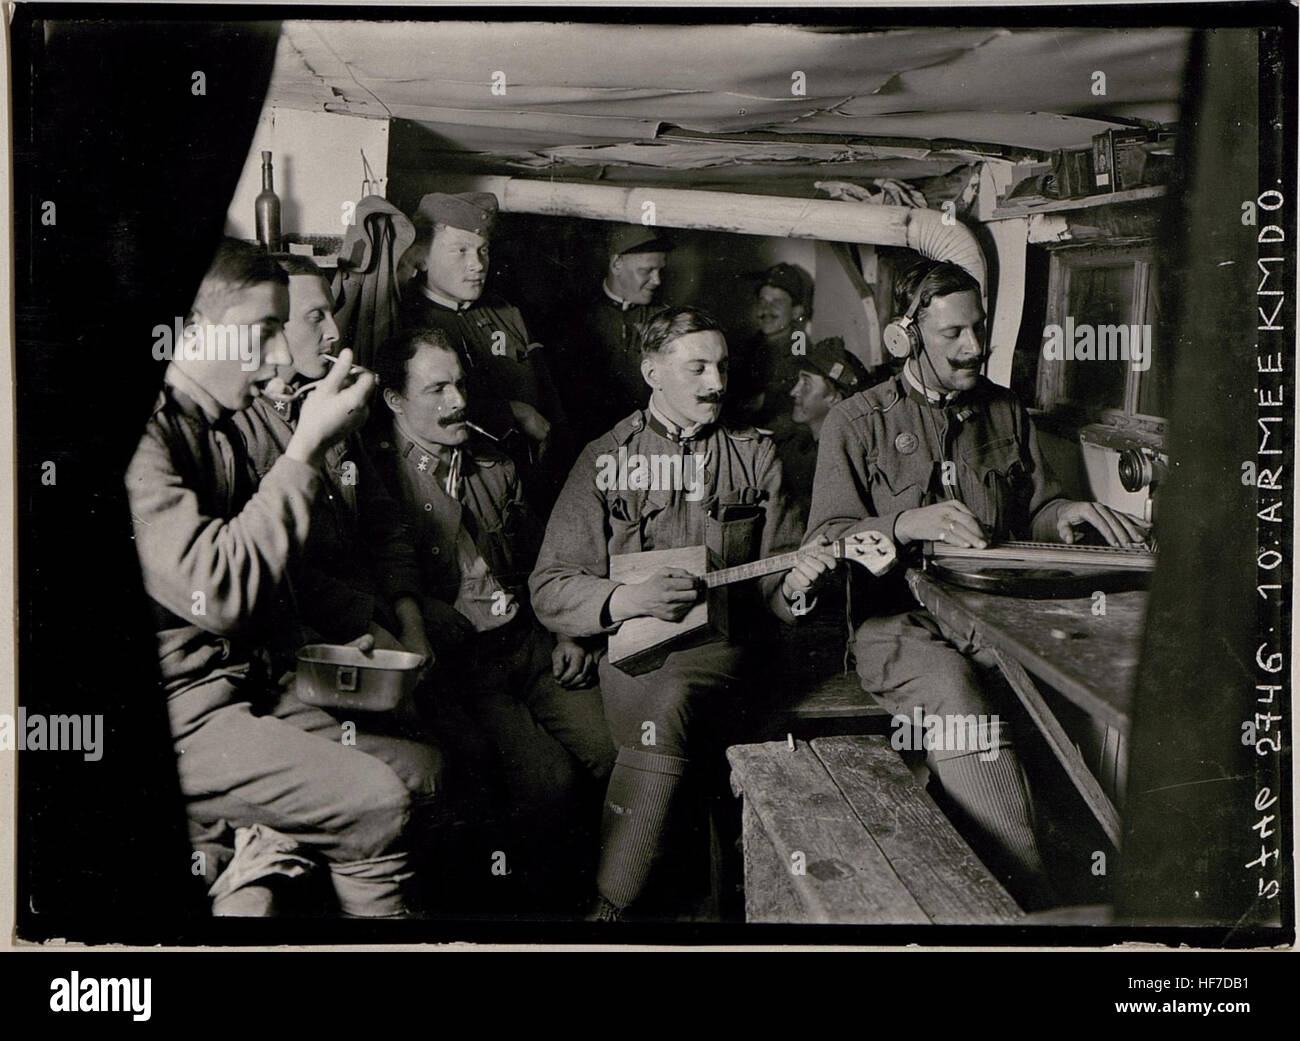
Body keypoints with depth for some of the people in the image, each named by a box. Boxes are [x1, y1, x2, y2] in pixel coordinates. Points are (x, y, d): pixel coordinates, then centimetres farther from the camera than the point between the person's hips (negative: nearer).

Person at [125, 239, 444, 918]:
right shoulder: (139, 438, -19)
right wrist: (308, 447, -26)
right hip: (174, 717, -9)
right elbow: (218, 590, -31)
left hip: (250, 687, 10)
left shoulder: (219, 432, 14)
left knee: (422, 767, 2)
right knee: (376, 804, -19)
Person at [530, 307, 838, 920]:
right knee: (665, 712, -34)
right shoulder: (606, 460, 8)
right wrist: (625, 600, -14)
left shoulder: (755, 456, 15)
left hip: (720, 640, 1)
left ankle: (611, 905, -22)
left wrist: (792, 584, -7)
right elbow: (548, 589, 3)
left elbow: (773, 579, 18)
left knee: (670, 703, -33)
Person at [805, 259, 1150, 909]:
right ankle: (1029, 902, -40)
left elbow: (1035, 508, 28)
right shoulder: (855, 423, 7)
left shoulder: (1006, 412, 21)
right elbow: (824, 541, -1)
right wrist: (906, 525, -18)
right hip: (897, 620, -4)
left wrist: (1064, 513, 3)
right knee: (952, 685, -37)